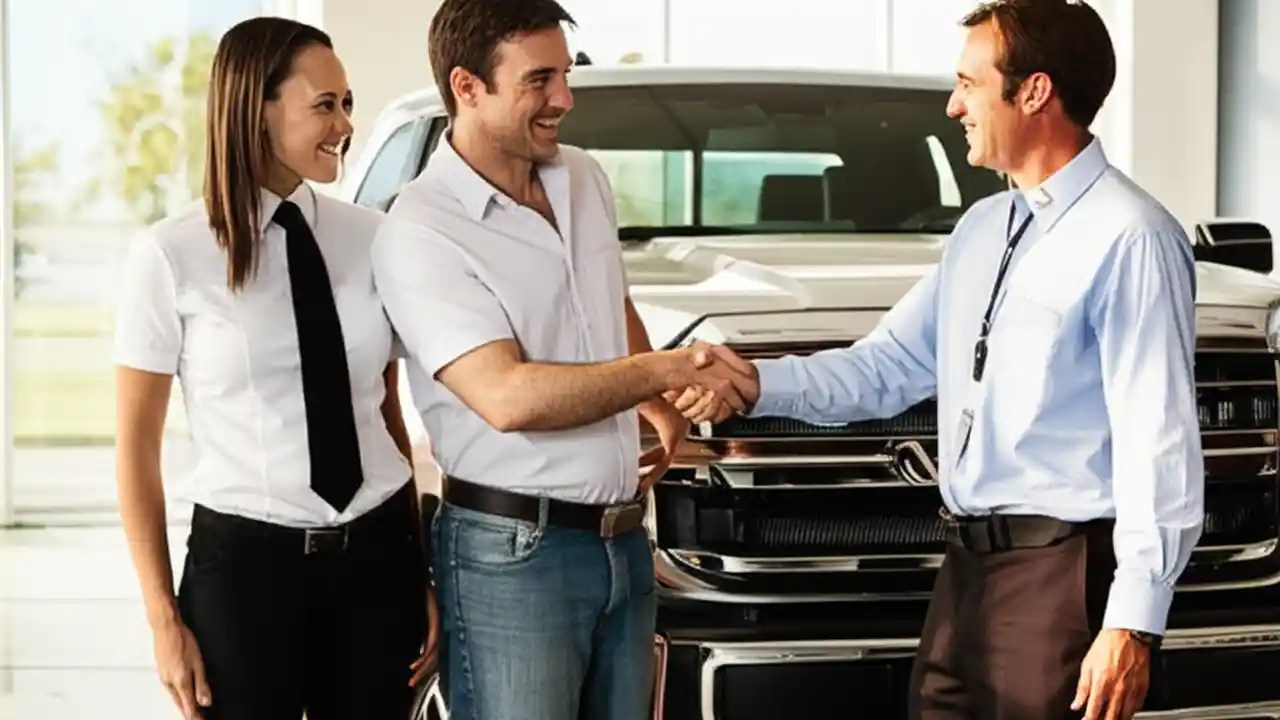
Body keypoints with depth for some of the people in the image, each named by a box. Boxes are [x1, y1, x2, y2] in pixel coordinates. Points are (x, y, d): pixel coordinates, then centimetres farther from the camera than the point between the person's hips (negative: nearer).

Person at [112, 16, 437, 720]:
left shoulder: (370, 237, 3)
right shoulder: (171, 254, -7)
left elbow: (388, 411, 9)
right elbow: (137, 445, -2)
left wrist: (423, 571, 10)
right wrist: (164, 618, -5)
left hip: (378, 555, 3)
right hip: (244, 559, -3)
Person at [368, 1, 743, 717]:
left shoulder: (585, 179, 9)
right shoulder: (420, 231, -15)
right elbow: (507, 397, -24)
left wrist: (661, 408, 10)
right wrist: (668, 371, -21)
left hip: (624, 540, 7)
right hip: (512, 554, -7)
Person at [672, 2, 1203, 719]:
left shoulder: (1129, 238, -13)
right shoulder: (982, 228, 15)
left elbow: (1158, 443, -17)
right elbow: (888, 366, 17)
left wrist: (1134, 623, -21)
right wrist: (758, 384, 1)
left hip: (1064, 575, -8)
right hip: (968, 569, 8)